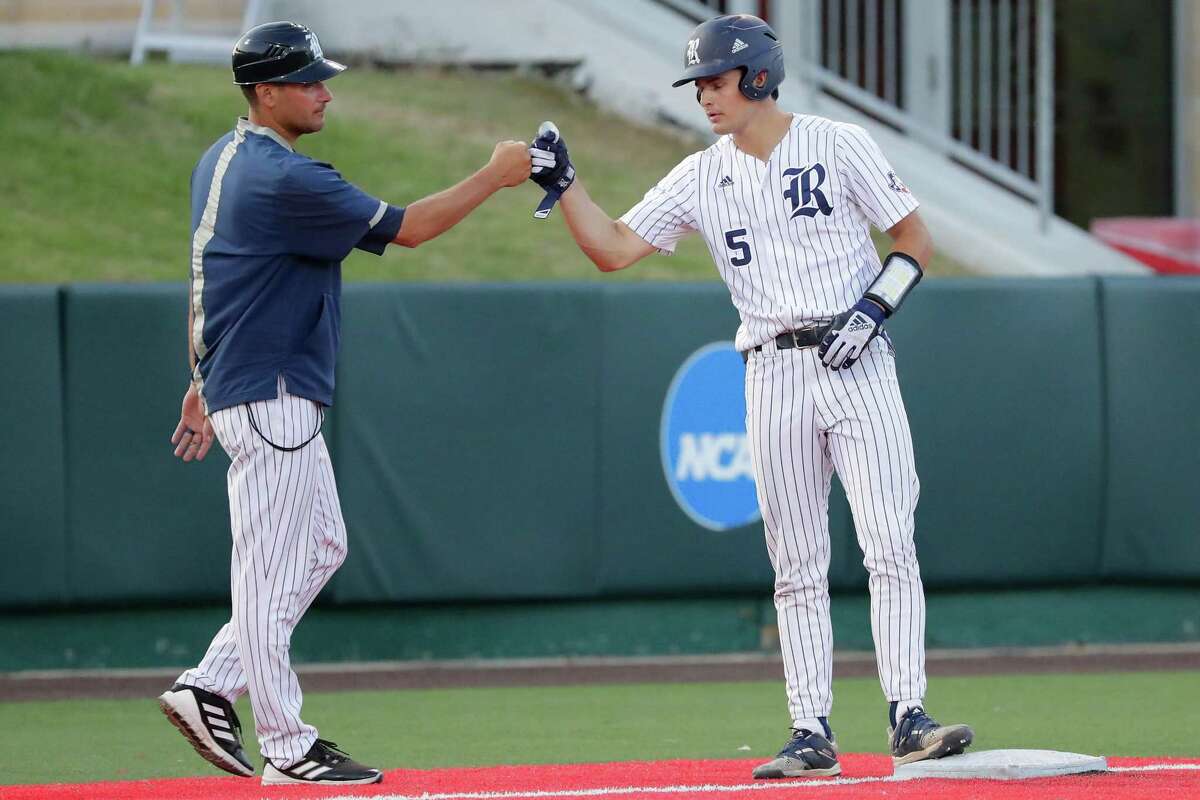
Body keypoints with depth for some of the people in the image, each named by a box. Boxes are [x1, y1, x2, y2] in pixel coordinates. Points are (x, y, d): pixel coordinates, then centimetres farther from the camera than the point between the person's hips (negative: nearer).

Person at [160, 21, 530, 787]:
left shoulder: (221, 162, 12)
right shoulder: (284, 178, -20)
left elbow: (204, 274, 19)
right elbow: (406, 228, -17)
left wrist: (204, 379, 25)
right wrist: (493, 177, -9)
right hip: (269, 399, -11)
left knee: (322, 548, 16)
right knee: (271, 570, -5)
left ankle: (210, 689, 15)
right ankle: (288, 749, -2)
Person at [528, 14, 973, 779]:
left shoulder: (839, 146, -1)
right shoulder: (701, 178, 9)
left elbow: (916, 240, 1)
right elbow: (613, 249, 6)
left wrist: (873, 310, -13)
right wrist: (565, 184, -7)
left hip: (858, 368, -3)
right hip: (775, 378, 4)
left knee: (891, 547, -10)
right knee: (797, 566, 3)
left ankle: (909, 719, -11)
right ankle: (813, 733, 6)